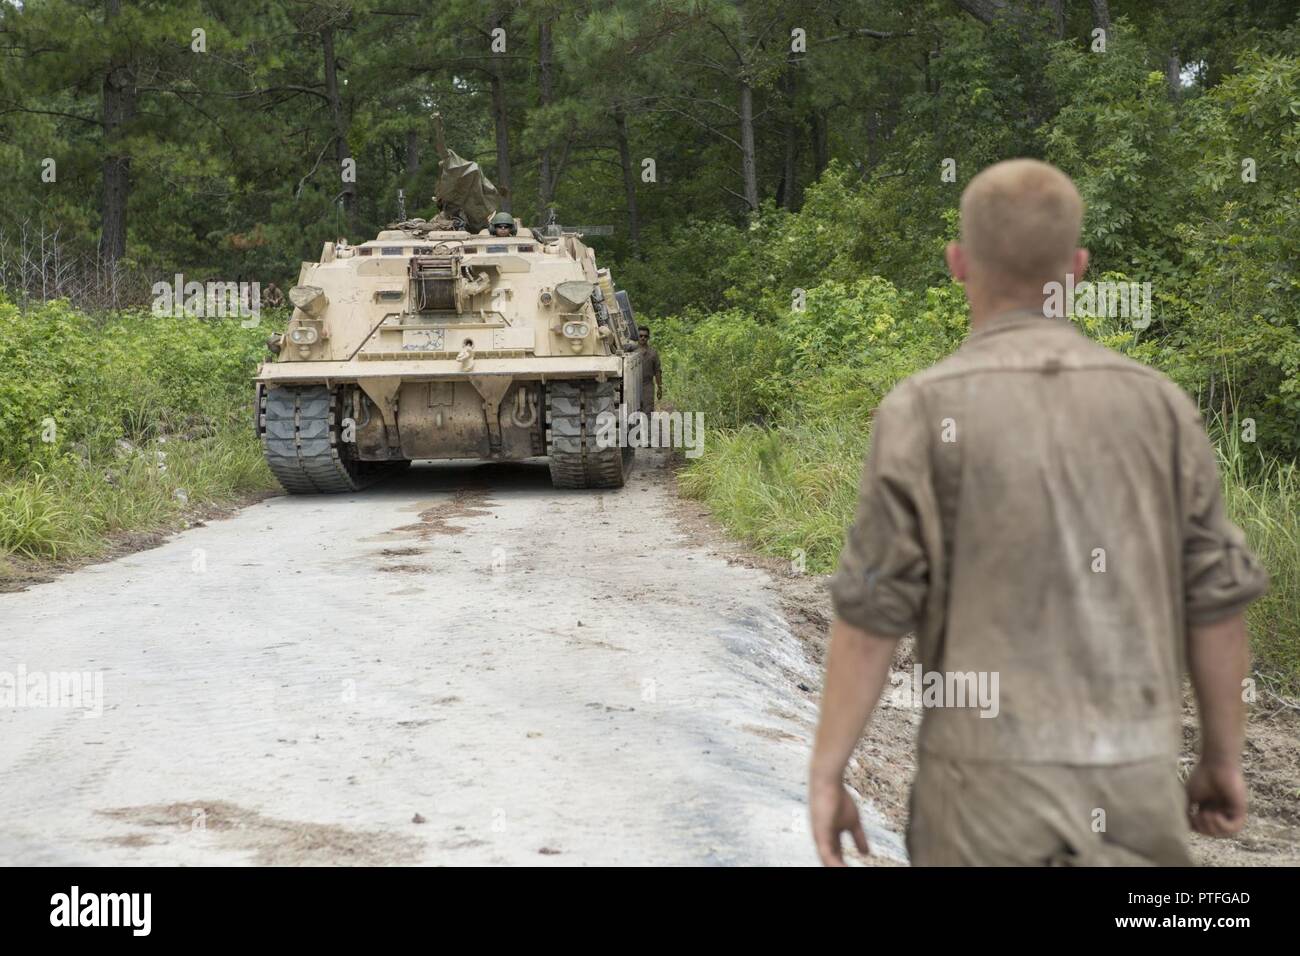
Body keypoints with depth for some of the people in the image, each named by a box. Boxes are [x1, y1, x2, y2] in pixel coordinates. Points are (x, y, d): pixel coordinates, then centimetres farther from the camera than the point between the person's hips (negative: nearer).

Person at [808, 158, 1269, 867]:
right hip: (1132, 775, 3)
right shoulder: (1156, 402, 2)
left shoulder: (923, 408, -8)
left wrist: (824, 777, -2)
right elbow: (1216, 596, 4)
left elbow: (872, 609, -10)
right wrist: (1224, 758, 16)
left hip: (990, 775, -3)